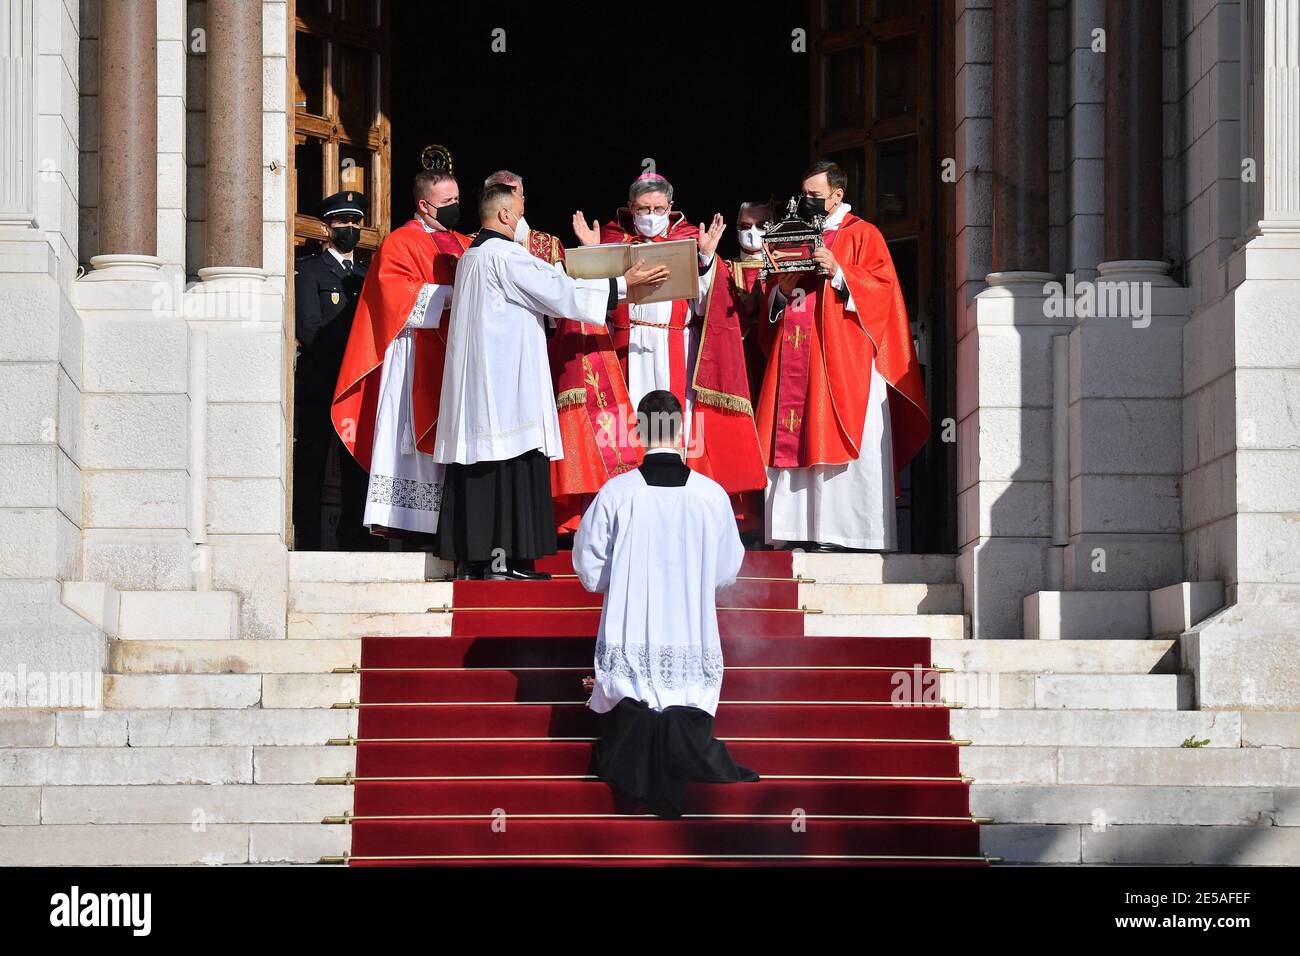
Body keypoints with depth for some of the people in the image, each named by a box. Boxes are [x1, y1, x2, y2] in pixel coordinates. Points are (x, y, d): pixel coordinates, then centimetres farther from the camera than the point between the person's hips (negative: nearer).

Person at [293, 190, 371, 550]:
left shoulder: (367, 274, 21)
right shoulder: (308, 270, 3)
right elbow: (309, 329, -8)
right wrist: (345, 360, -12)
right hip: (318, 387, -5)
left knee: (358, 468, 3)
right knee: (310, 470, -6)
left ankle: (353, 542, 7)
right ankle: (307, 544, -5)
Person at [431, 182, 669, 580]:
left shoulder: (472, 256, 19)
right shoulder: (503, 254, -11)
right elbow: (556, 290, -12)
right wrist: (623, 283, -6)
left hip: (475, 378, 10)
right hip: (506, 379, -10)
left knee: (478, 467, 7)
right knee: (511, 463, -9)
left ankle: (470, 559, 6)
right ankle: (502, 560, -12)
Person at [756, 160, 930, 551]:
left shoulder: (863, 235, 5)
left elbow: (882, 288, -7)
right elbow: (771, 305, 21)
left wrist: (838, 272, -16)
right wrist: (782, 290, -1)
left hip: (842, 358, -6)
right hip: (794, 360, 6)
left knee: (839, 442, -11)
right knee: (792, 443, -3)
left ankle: (838, 530, -13)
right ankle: (796, 530, -5)